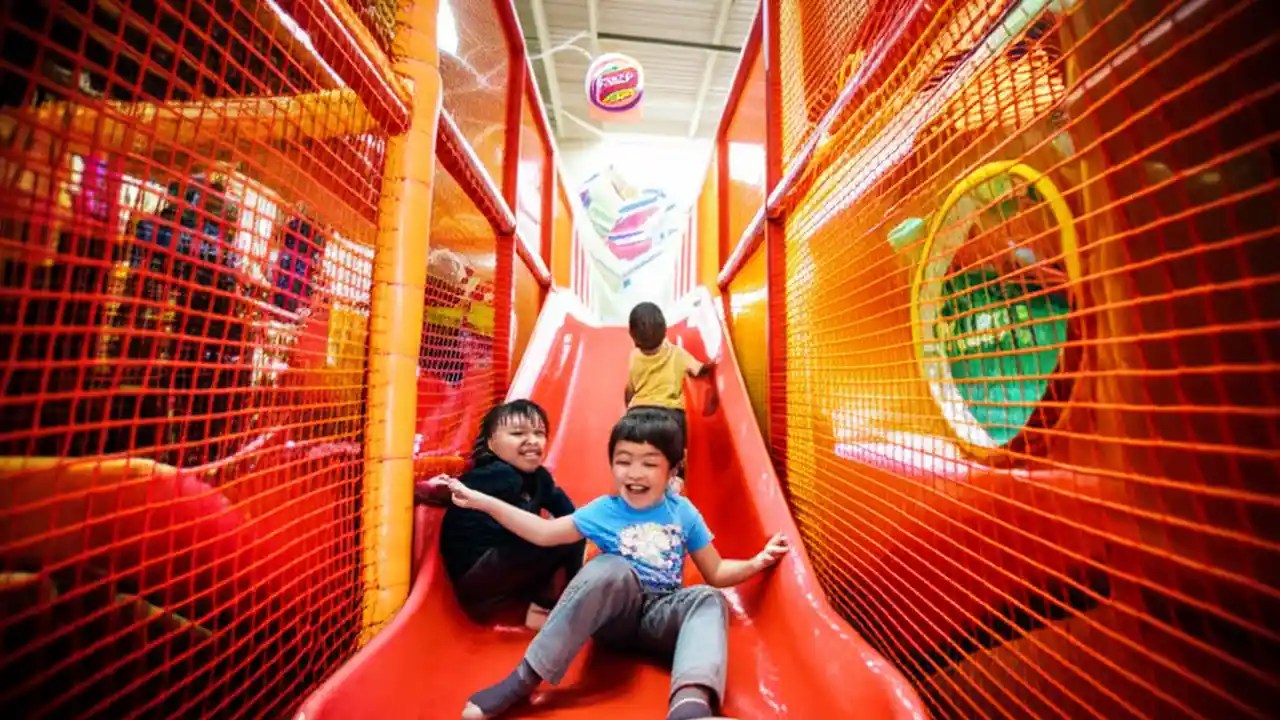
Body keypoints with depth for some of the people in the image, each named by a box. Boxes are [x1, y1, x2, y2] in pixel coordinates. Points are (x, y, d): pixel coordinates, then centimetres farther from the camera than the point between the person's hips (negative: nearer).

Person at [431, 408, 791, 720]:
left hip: (662, 618, 2)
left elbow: (715, 573, 6)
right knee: (610, 568, -33)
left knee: (708, 600, -28)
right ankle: (525, 678, -29)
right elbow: (543, 532, -3)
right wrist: (480, 500, -9)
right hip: (613, 615, -1)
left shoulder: (683, 512, -1)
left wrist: (756, 562, -13)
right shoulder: (603, 511, -4)